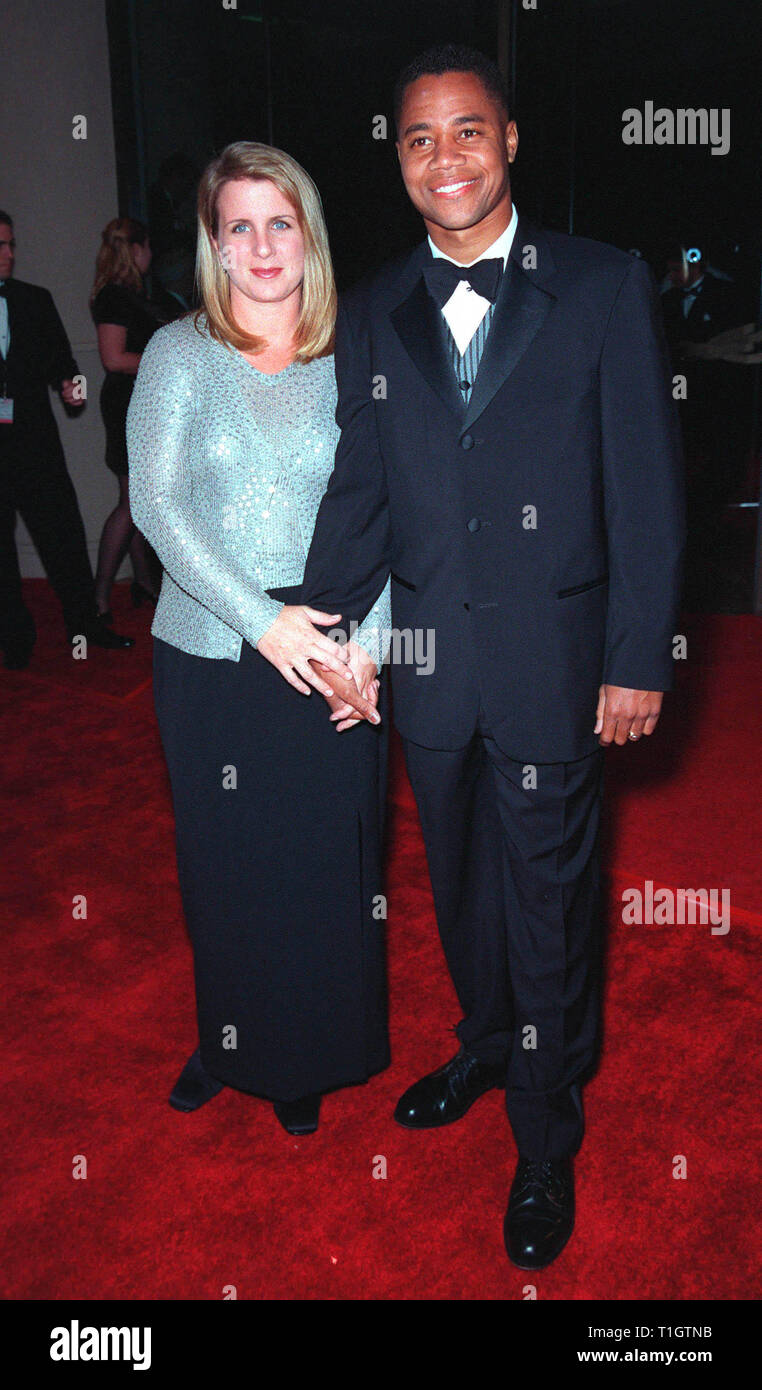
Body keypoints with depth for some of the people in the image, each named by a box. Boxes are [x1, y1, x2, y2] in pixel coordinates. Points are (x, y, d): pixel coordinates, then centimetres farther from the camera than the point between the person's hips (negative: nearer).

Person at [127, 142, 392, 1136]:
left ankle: (311, 1057, 31)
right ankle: (230, 1040, 36)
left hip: (331, 657, 0)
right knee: (222, 859, 11)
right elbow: (156, 504, -7)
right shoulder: (179, 354, 3)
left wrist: (367, 643, -15)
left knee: (325, 859, 8)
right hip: (210, 656, 0)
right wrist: (262, 620, -17)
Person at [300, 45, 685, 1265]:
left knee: (549, 902, 8)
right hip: (429, 661, 4)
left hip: (553, 662, -3)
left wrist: (638, 661, -9)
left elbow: (646, 488, -5)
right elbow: (359, 491, 6)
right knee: (460, 881, 20)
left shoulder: (604, 288, -3)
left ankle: (545, 1143, 29)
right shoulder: (373, 311, 7)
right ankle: (486, 1044, 47)